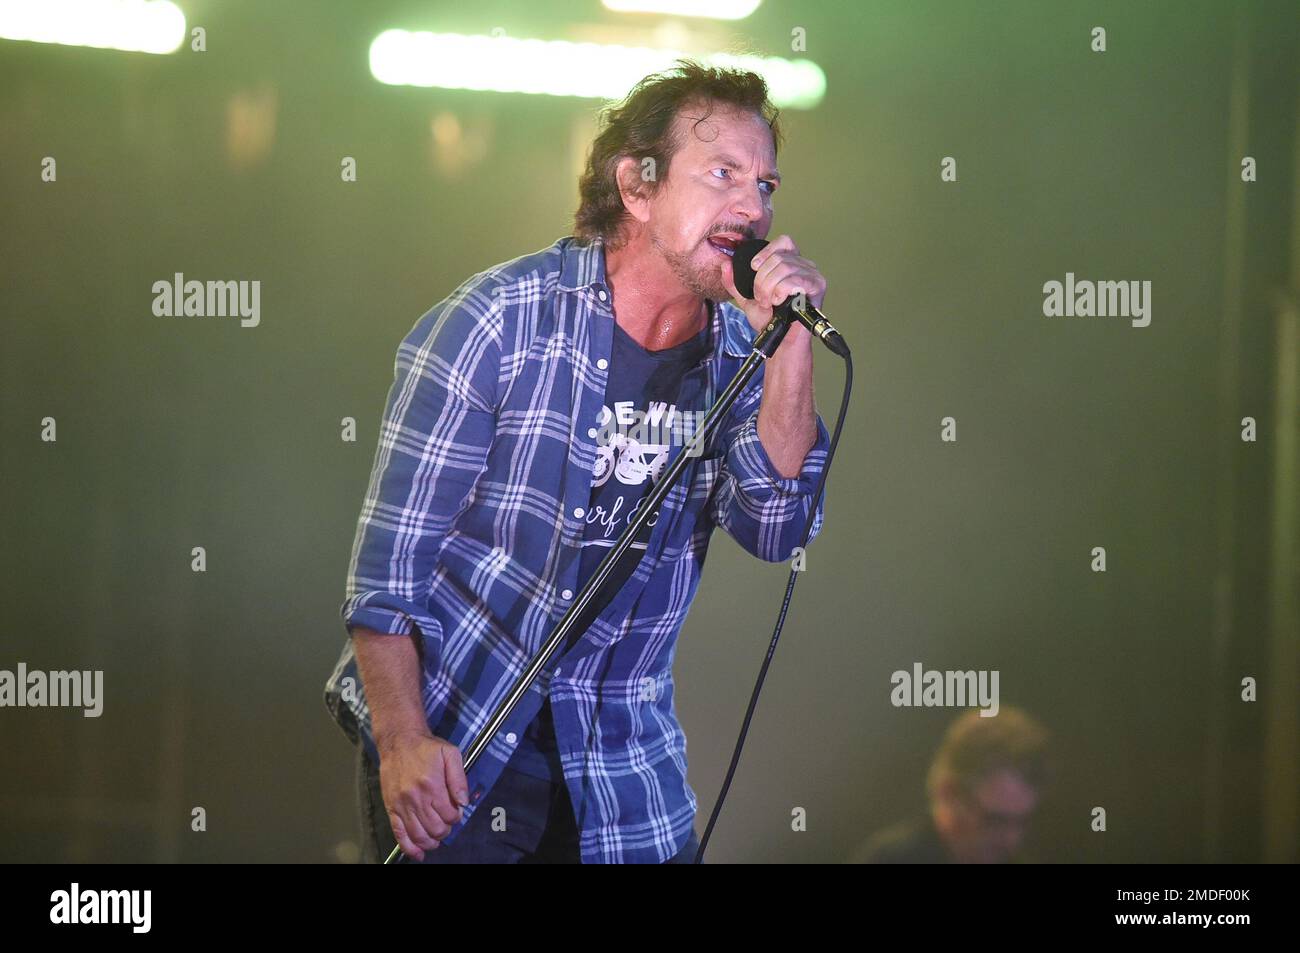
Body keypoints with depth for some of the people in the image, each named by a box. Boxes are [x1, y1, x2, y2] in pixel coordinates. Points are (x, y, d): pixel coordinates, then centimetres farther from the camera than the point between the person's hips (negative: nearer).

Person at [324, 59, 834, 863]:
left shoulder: (736, 349, 2)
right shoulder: (500, 319, -12)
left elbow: (775, 531, -9)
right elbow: (392, 548, -13)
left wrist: (791, 346, -19)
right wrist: (402, 743, -20)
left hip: (622, 767, 4)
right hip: (448, 744, -4)